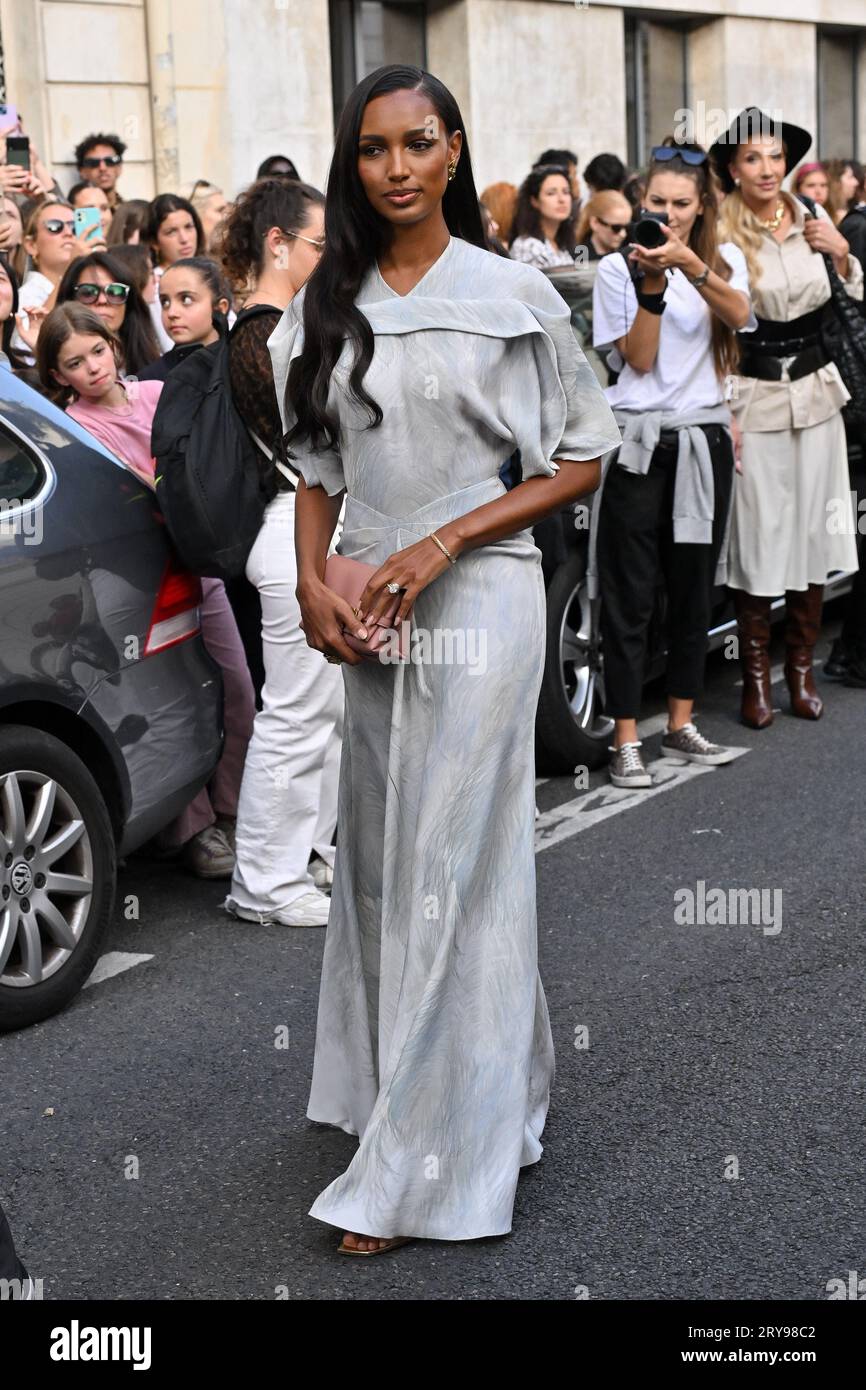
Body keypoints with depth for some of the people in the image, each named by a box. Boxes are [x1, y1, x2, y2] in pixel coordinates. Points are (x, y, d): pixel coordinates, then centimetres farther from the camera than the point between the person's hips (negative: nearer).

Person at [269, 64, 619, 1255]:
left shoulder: (513, 293, -4)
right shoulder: (328, 305, 8)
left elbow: (583, 458, -2)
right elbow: (317, 466, 14)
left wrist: (443, 541, -12)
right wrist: (313, 583, -3)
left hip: (477, 597, -5)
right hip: (365, 609, 5)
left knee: (449, 869, -4)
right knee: (379, 857, 10)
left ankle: (419, 1168, 5)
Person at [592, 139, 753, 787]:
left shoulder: (724, 260, 8)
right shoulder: (618, 267, 2)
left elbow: (738, 315, -14)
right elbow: (637, 358, -5)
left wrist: (690, 265, -28)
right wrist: (652, 287, -17)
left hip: (704, 440, 3)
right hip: (640, 441, -3)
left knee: (694, 588, 10)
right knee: (631, 595, -4)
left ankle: (682, 726, 21)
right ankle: (626, 742, 0)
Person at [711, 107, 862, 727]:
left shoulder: (813, 223, 7)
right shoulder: (722, 234, -6)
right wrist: (721, 409, -12)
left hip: (815, 390, 4)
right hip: (755, 396, -4)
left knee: (814, 529, 7)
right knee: (759, 535, -1)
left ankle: (802, 666, 18)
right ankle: (756, 675, 9)